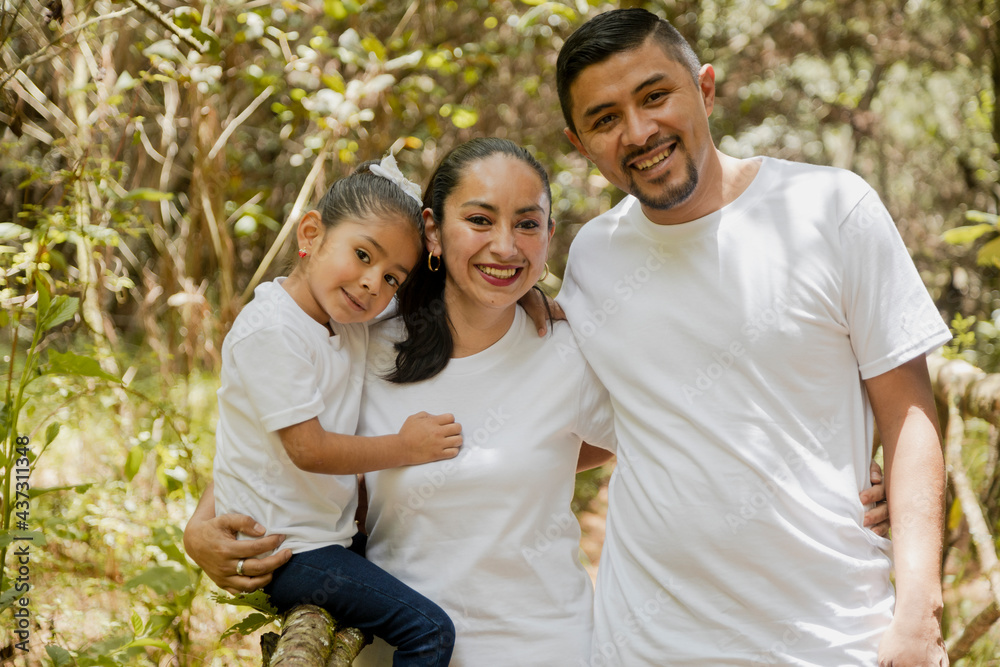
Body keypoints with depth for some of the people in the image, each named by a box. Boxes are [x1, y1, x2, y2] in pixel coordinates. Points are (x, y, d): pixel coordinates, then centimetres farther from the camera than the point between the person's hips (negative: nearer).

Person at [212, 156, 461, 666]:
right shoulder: (272, 330, -20)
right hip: (280, 550, -9)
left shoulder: (353, 325, 6)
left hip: (325, 533, 9)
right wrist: (406, 448, -13)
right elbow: (308, 449, -21)